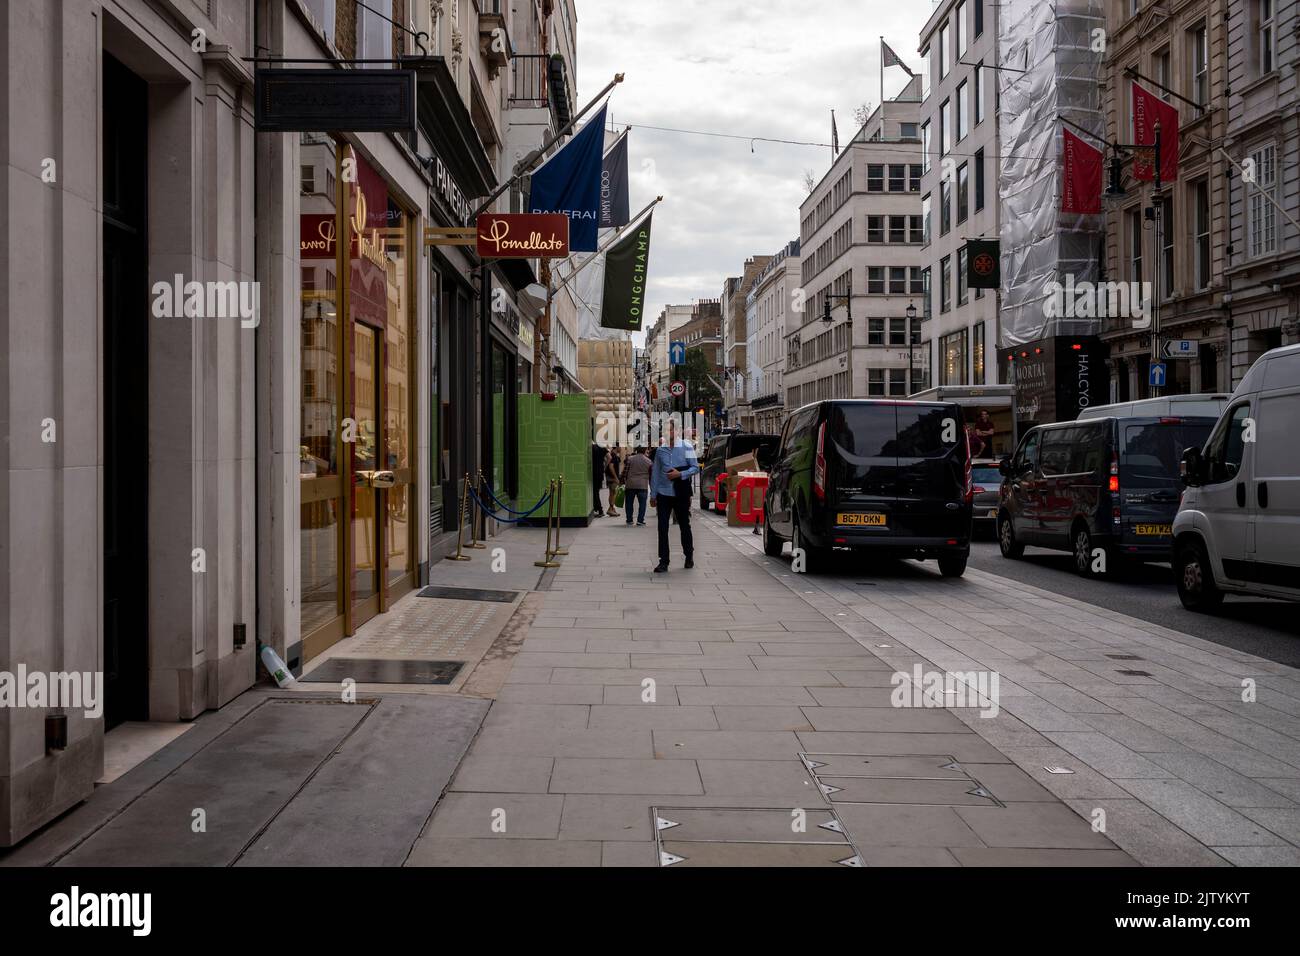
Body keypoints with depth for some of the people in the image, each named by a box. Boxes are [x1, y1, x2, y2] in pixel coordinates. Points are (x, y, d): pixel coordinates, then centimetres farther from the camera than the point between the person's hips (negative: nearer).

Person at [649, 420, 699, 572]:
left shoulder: (686, 447, -2)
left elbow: (695, 468, -2)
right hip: (663, 494, 2)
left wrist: (680, 474, -17)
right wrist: (653, 495, 10)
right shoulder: (660, 450, 5)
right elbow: (655, 473, 10)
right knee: (662, 528, -3)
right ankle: (663, 561, 2)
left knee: (684, 525, 12)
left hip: (681, 494, -2)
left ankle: (689, 556, 29)